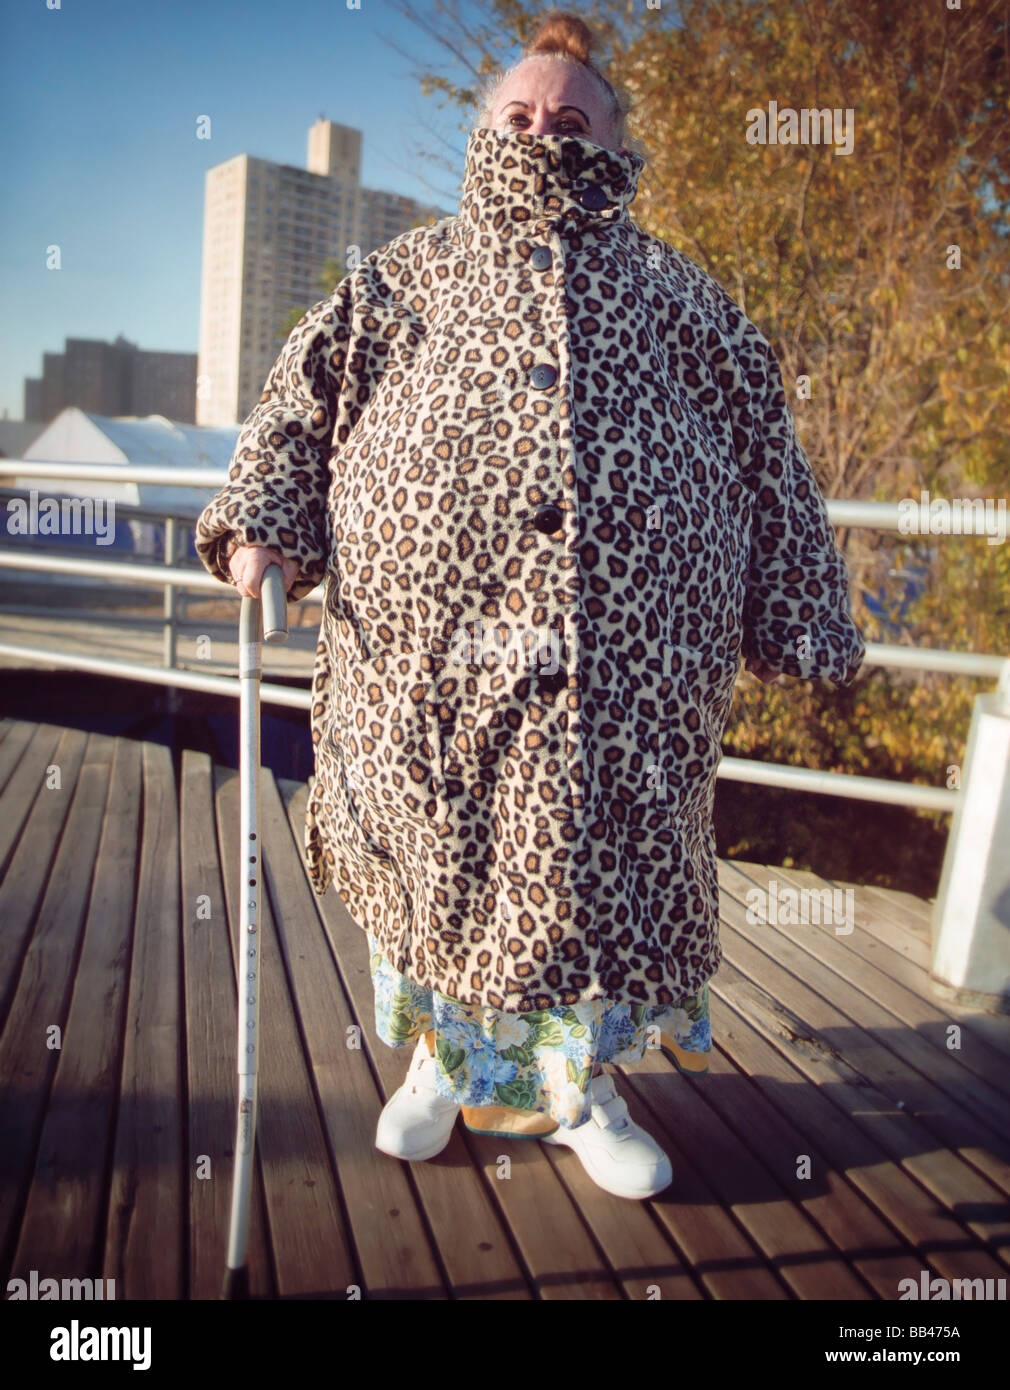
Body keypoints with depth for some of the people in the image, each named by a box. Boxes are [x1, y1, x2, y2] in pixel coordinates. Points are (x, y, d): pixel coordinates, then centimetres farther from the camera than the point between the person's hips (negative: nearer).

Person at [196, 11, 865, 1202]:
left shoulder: (676, 295, 17)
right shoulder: (403, 275, 18)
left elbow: (767, 461, 15)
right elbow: (304, 393, 14)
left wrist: (798, 617, 9)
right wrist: (260, 521, -3)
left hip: (628, 667, 1)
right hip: (423, 655, 0)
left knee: (605, 874, 6)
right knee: (433, 862, 9)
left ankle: (580, 1087, 30)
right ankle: (439, 1060, 35)